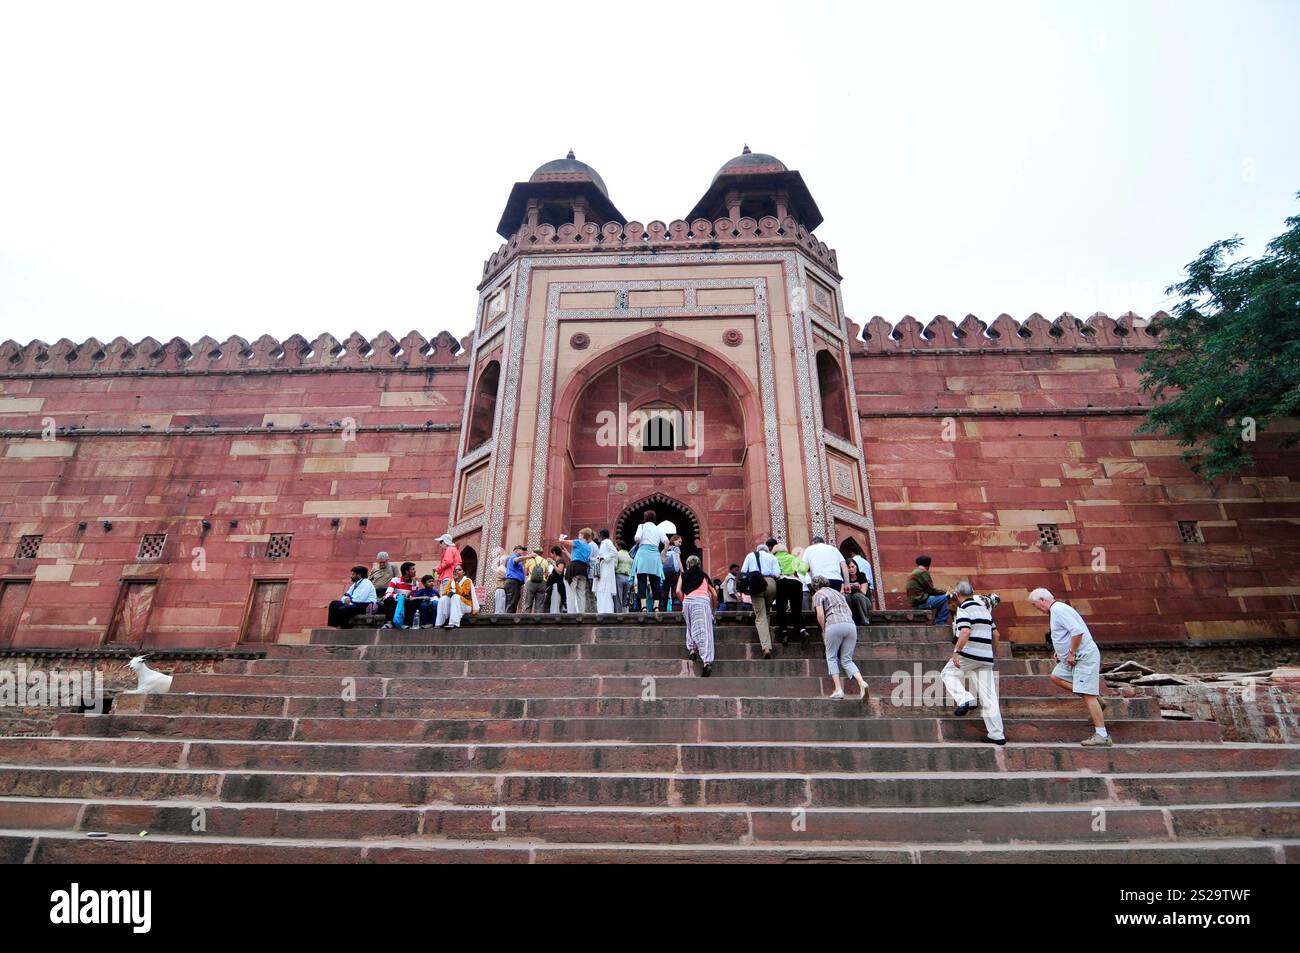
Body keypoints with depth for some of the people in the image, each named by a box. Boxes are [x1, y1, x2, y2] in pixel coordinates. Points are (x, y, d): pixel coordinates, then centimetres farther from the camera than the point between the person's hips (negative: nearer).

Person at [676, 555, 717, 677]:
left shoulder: (683, 575, 24)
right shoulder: (704, 575, 26)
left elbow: (678, 591, 9)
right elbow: (714, 595, 23)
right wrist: (712, 608, 36)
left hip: (688, 600, 0)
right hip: (703, 601, 0)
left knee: (691, 626, 19)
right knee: (704, 630, -8)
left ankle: (692, 649, 0)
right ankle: (707, 661, -20)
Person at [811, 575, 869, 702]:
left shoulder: (818, 595, 10)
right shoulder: (838, 592, 29)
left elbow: (820, 614, -4)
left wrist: (823, 630, 9)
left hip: (834, 625, -5)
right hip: (851, 624, 5)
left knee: (831, 657, 10)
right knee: (847, 660, 10)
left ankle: (838, 689, 0)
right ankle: (862, 682, -12)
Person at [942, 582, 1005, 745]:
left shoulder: (964, 608, -8)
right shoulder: (984, 608, 17)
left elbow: (965, 632, -21)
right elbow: (995, 634, 21)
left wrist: (956, 651, -18)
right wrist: (993, 653, 31)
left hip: (970, 654, -7)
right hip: (986, 657, 7)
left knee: (948, 673, 12)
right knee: (988, 696, 8)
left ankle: (965, 699, -10)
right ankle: (996, 735, 8)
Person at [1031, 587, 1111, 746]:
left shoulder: (1058, 609, -16)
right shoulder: (1056, 610, 15)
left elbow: (1077, 631, -26)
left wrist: (1071, 653, -19)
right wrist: (1061, 651, 17)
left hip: (1084, 656, -11)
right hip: (1075, 657, 11)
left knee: (1088, 695, -11)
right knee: (1056, 677, 15)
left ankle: (1102, 736, -8)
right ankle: (1095, 699, 14)